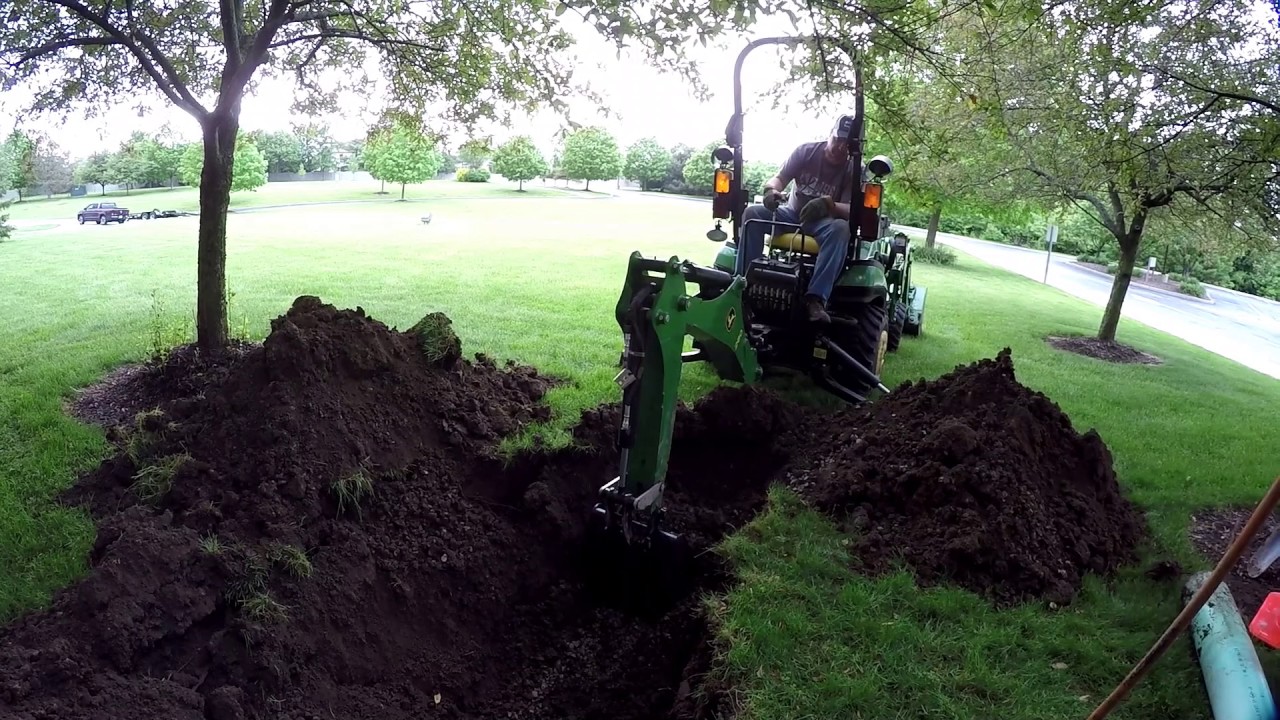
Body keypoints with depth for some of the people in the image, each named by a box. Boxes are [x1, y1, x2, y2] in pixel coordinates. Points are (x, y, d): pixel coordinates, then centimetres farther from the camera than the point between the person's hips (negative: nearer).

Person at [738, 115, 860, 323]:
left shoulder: (854, 170, -9)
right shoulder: (806, 151, -4)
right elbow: (779, 178, -8)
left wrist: (828, 205, -41)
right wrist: (771, 189, -34)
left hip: (824, 222, -2)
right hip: (792, 214, 2)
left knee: (841, 228, -37)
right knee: (753, 213, -23)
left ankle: (816, 299, -48)